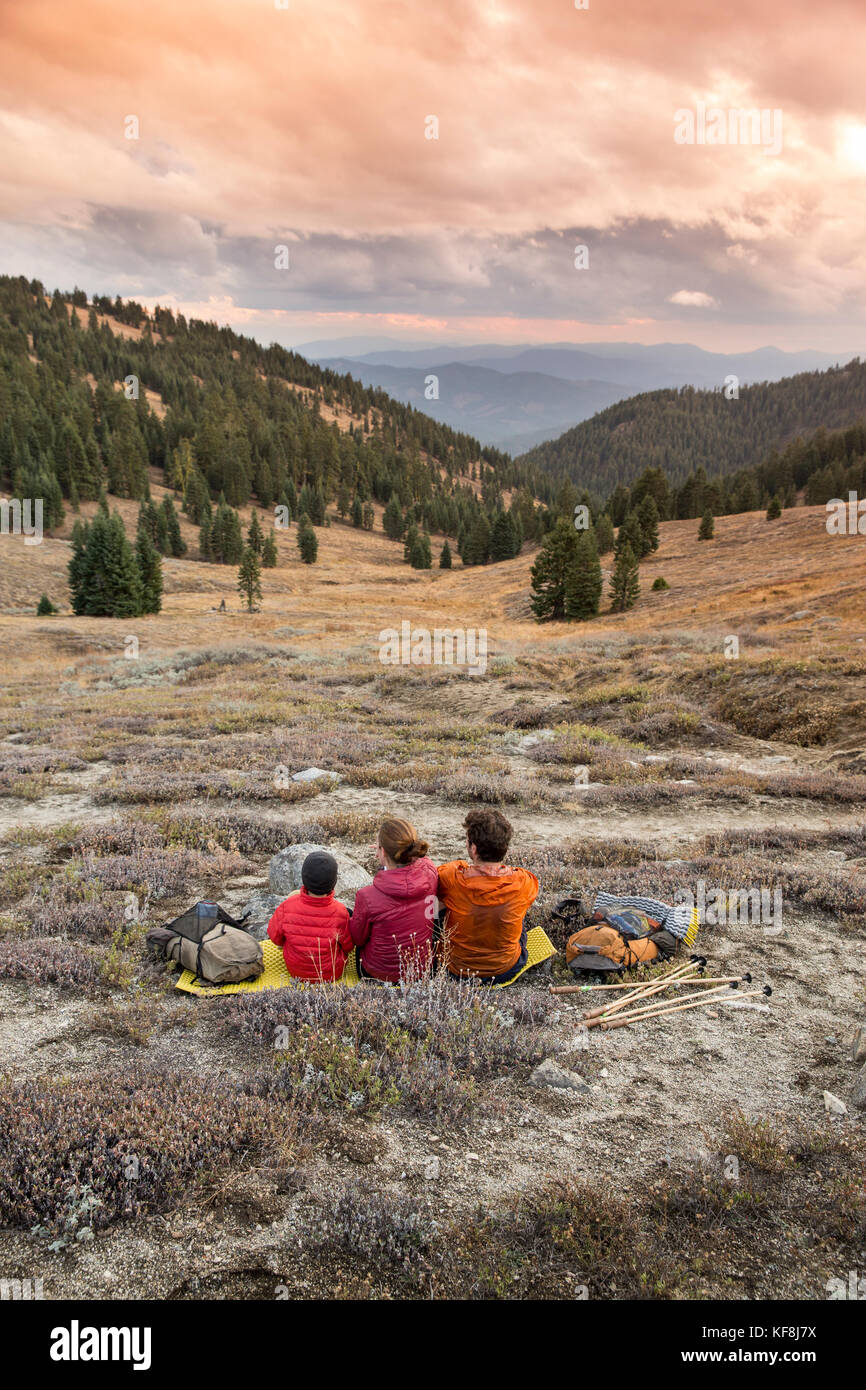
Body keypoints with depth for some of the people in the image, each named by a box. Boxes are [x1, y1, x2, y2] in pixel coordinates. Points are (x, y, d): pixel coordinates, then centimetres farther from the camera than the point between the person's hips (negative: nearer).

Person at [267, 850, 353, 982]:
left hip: (295, 971, 2)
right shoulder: (340, 912, -29)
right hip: (333, 973, -1)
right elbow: (348, 946, -12)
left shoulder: (287, 907, -26)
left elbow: (275, 936, -8)